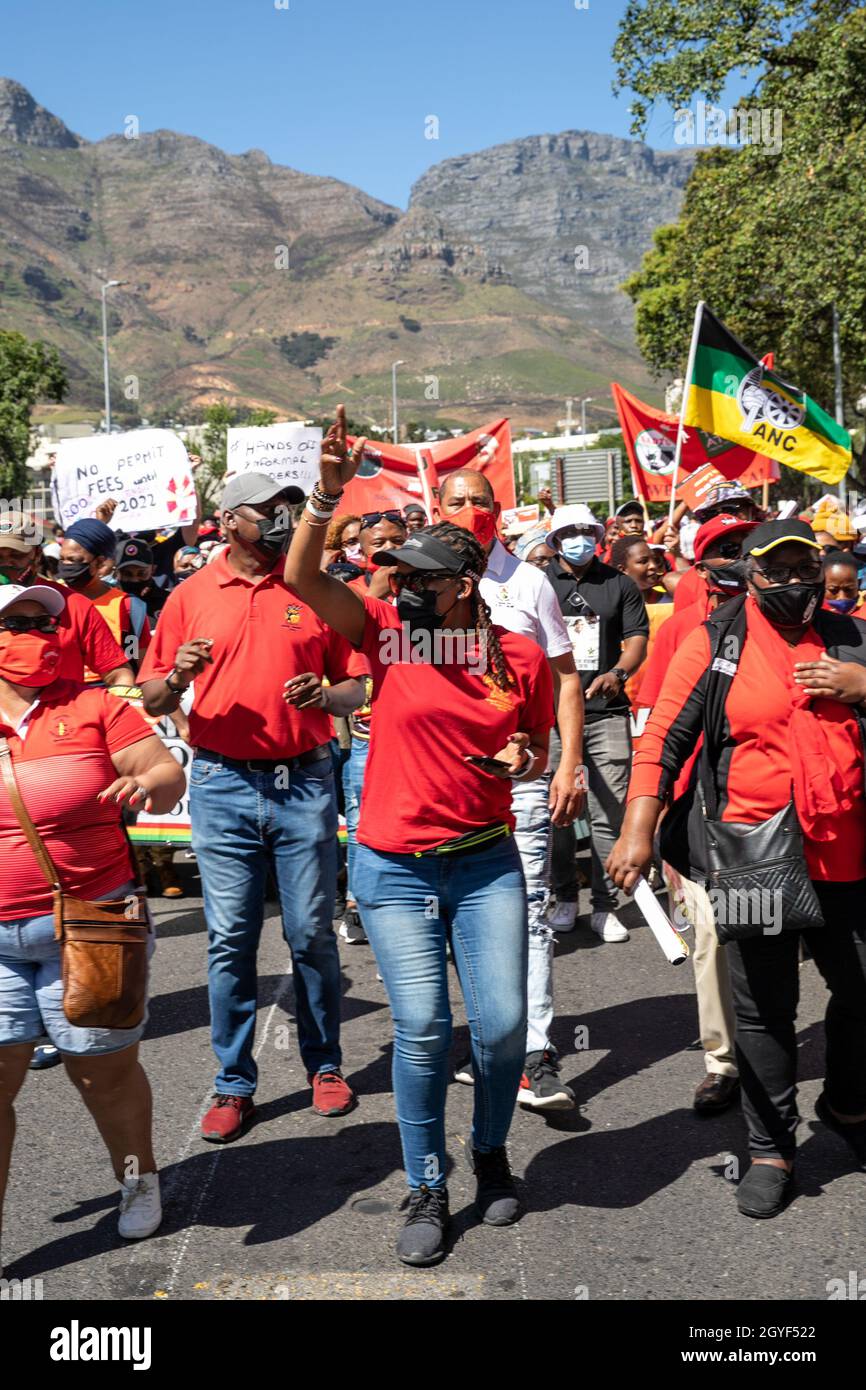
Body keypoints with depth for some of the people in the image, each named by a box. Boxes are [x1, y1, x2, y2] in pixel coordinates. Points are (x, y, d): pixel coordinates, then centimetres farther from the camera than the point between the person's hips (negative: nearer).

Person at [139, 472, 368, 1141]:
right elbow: (152, 699, 7)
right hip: (223, 786, 0)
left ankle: (325, 1063, 21)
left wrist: (326, 695, -15)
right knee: (230, 938, 2)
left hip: (305, 782, 0)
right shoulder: (190, 596, 5)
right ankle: (235, 1084, 13)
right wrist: (177, 676, -14)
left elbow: (357, 686, 6)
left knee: (312, 934, 4)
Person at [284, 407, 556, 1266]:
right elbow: (301, 577, -15)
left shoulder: (520, 657, -1)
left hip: (486, 863, 1)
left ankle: (491, 1155, 30)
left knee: (501, 1022, 0)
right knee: (420, 1027, -4)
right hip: (394, 868, -1)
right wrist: (328, 494, -27)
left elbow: (537, 745, 14)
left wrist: (523, 757, -9)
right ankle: (425, 1191, 16)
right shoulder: (388, 634, -4)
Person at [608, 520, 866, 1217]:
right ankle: (772, 1149, 22)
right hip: (751, 859, -3)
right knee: (763, 1009, 7)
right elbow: (665, 736, -5)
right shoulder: (716, 642, -1)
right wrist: (638, 830, -13)